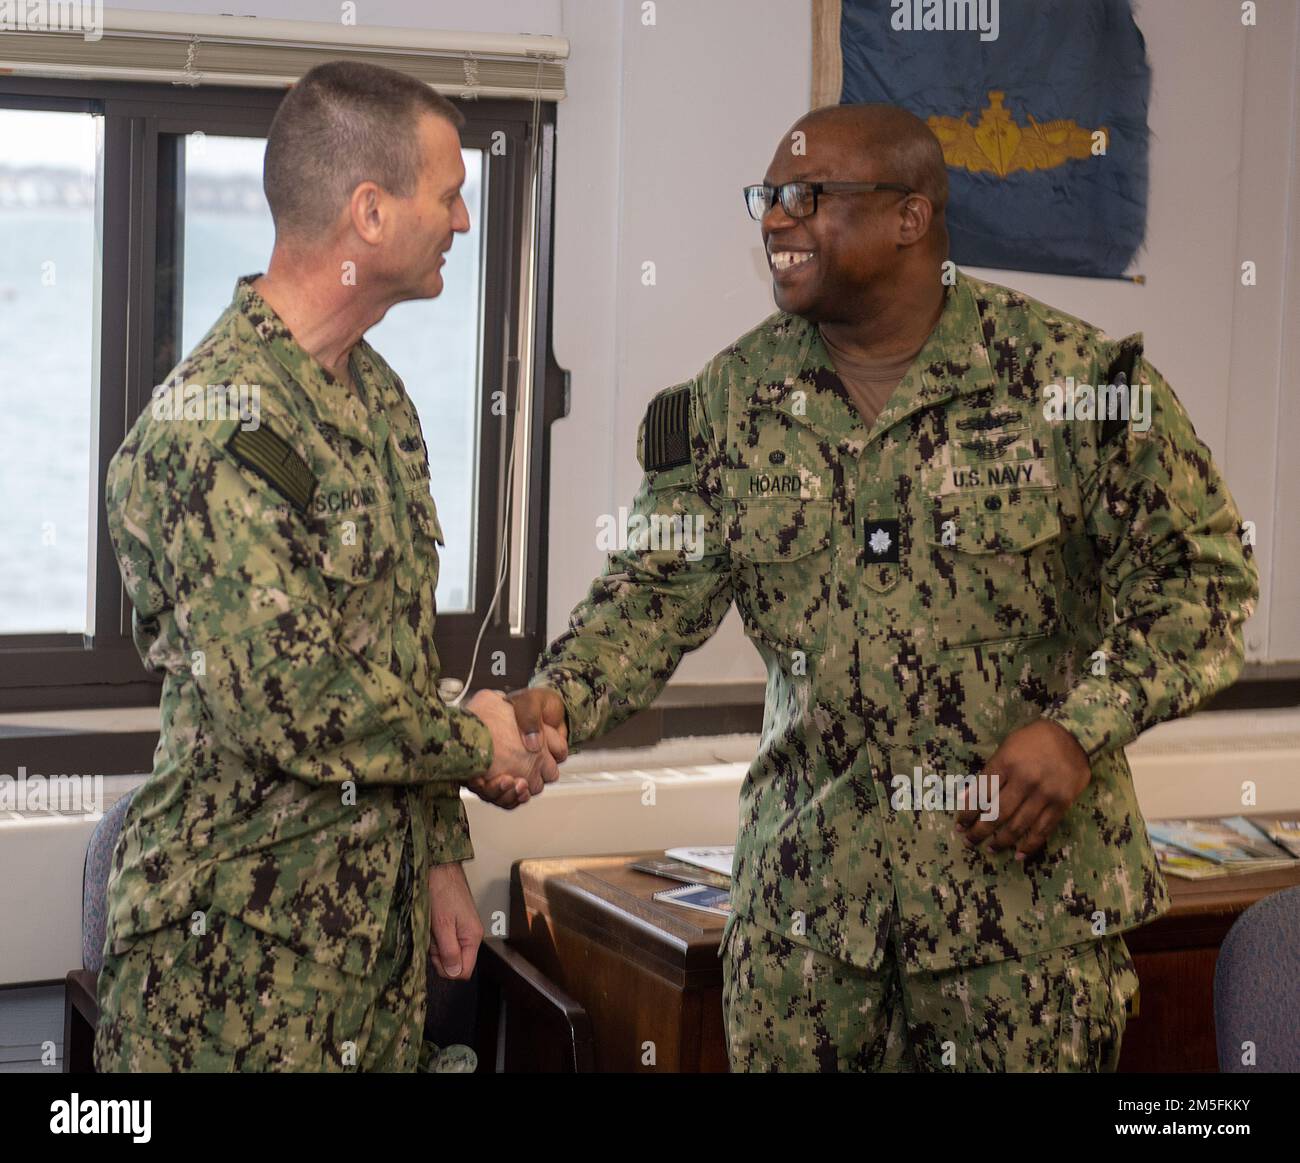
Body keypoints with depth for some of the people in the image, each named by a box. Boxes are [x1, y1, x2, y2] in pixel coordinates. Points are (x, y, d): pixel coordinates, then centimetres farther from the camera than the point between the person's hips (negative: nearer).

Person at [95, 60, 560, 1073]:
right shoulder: (217, 421, -20)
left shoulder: (378, 394, 11)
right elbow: (285, 702, -25)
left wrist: (440, 857, 15)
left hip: (379, 907, 8)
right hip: (244, 935, -8)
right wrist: (478, 744, -10)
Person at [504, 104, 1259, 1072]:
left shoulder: (1074, 375, -7)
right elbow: (657, 587, 4)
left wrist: (1081, 729, -15)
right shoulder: (731, 398, 4)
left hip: (1028, 881, -3)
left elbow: (1200, 574, -4)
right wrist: (559, 701, -14)